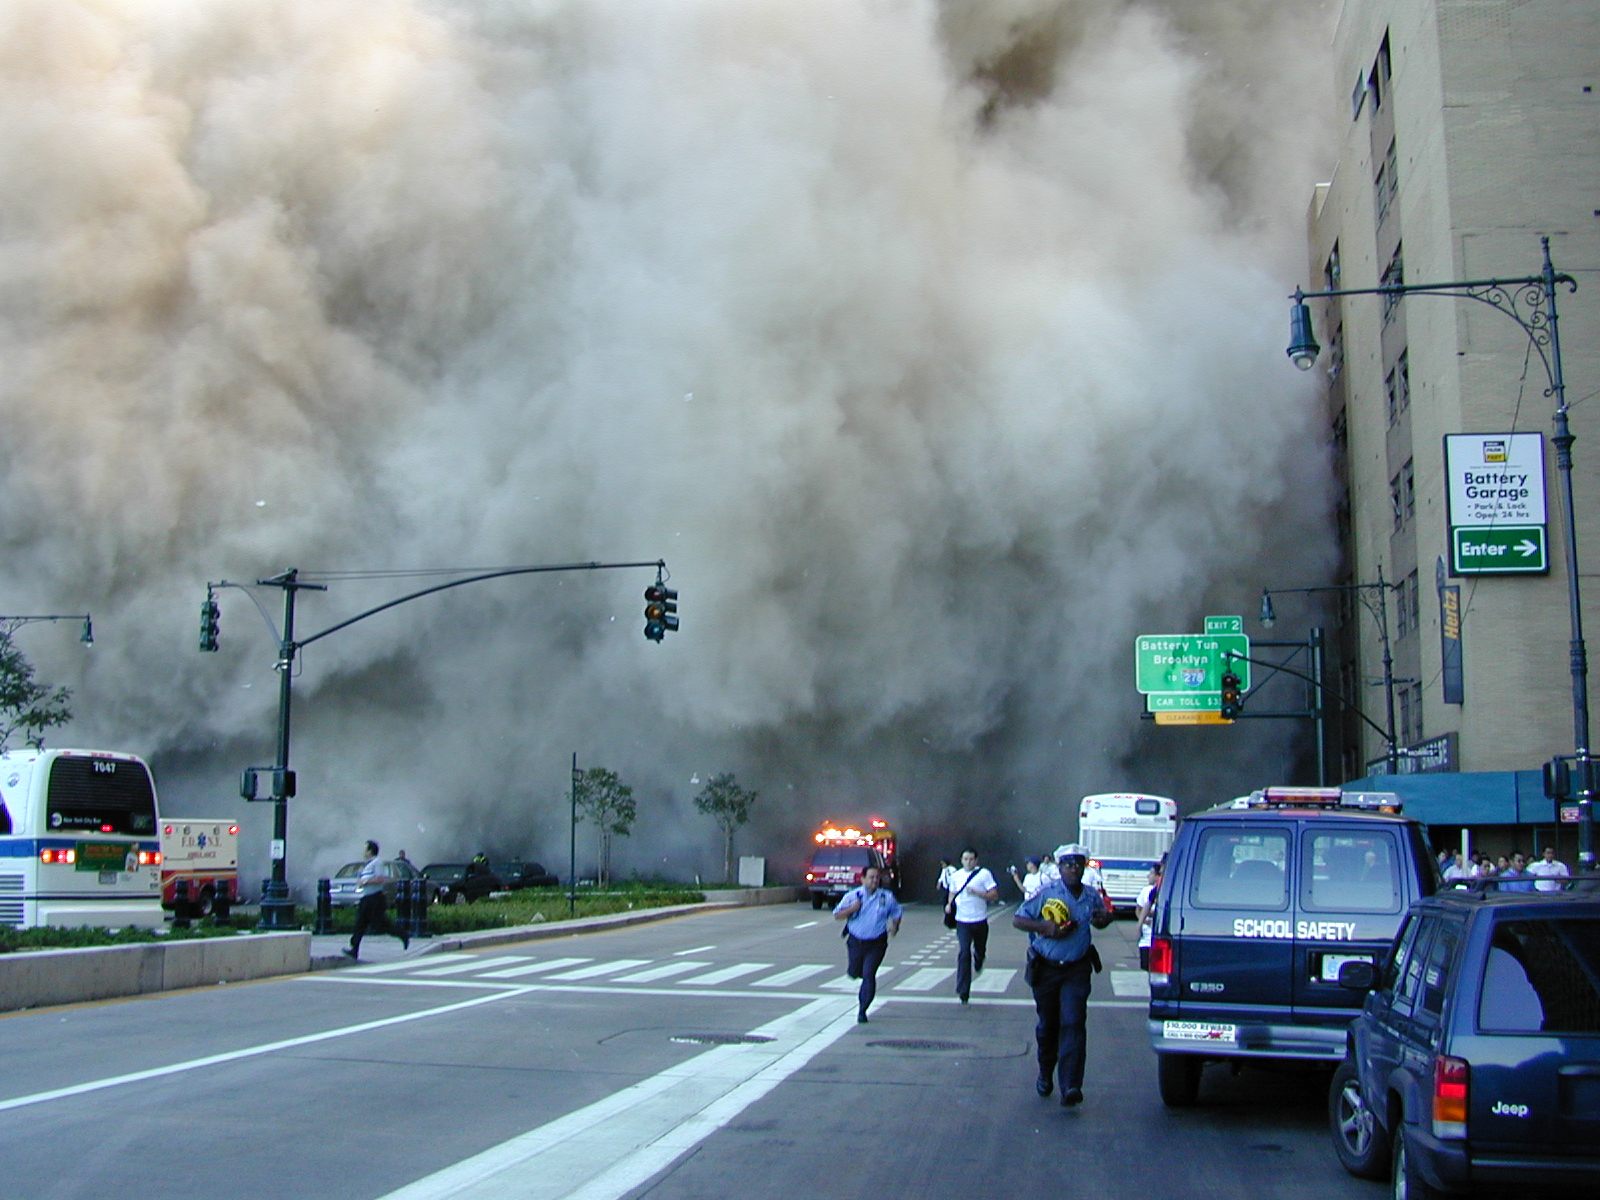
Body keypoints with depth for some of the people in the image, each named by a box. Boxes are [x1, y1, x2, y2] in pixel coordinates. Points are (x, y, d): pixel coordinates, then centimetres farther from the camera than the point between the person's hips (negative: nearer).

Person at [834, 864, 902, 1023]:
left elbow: (897, 912, 15)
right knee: (854, 973, 13)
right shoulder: (852, 896, -5)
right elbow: (837, 916, -3)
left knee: (869, 975, -12)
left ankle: (862, 1010, 0)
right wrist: (852, 909, -20)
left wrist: (895, 926, -4)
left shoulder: (887, 897, -1)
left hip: (876, 944, -1)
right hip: (856, 942, 1)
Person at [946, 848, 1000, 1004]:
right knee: (964, 953, -12)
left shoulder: (984, 874, -6)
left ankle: (978, 962, 56)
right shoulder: (956, 876, 5)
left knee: (980, 952, 17)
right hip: (962, 921, 0)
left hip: (980, 920, 0)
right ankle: (963, 991, -11)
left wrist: (977, 892, -21)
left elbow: (994, 895, -8)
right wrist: (950, 904, 0)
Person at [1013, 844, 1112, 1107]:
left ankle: (1071, 1086, -17)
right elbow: (1017, 919, -3)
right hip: (1046, 968, -1)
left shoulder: (1092, 896, 5)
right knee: (1048, 1025, 12)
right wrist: (1044, 928, -19)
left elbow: (1101, 921, 22)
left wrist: (1103, 918, -3)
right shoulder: (1046, 893, -5)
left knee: (1073, 1024, -12)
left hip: (1076, 970, 1)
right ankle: (1045, 1074, 35)